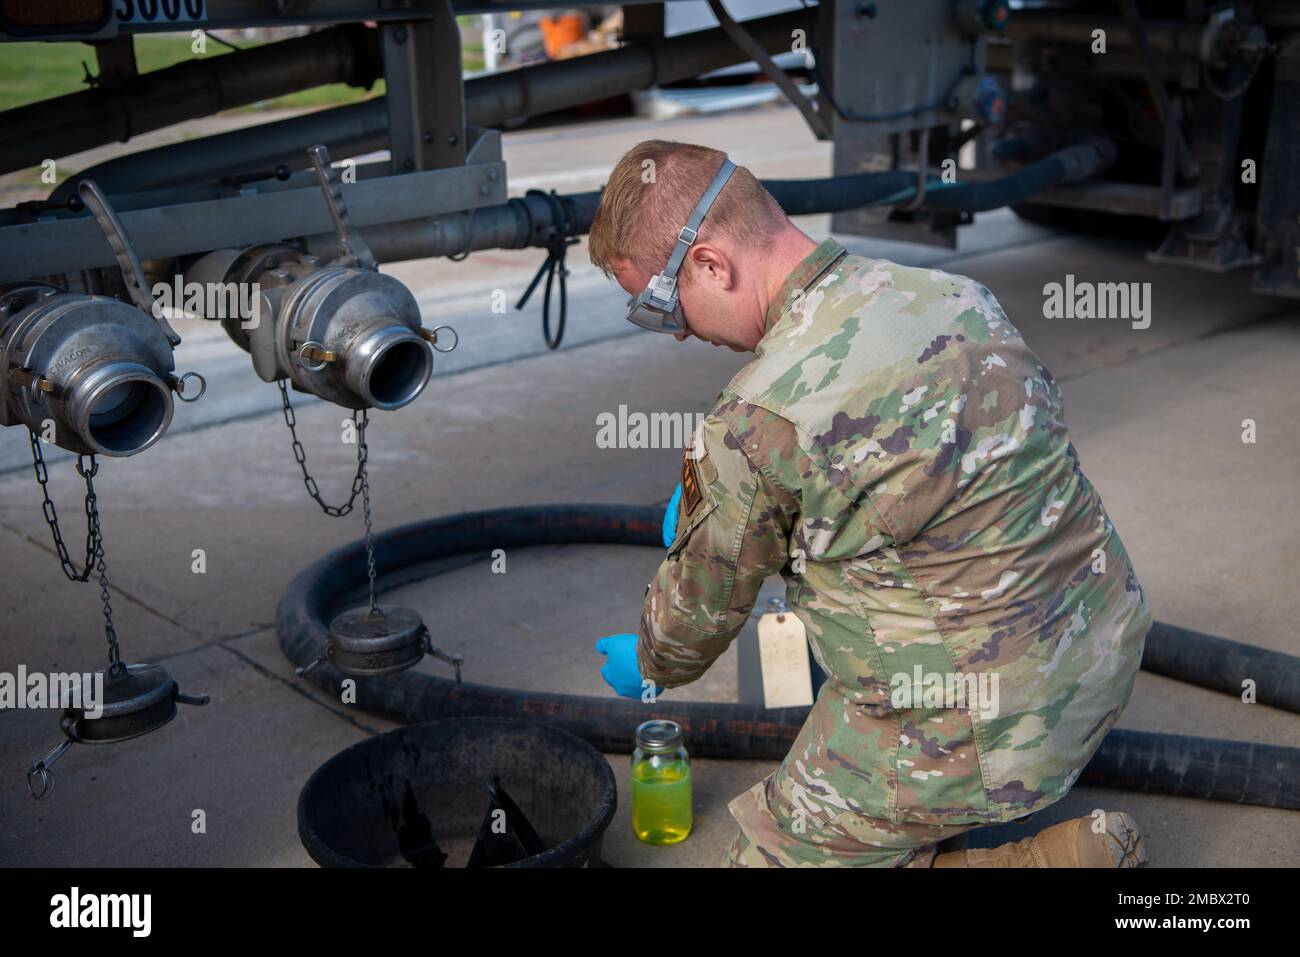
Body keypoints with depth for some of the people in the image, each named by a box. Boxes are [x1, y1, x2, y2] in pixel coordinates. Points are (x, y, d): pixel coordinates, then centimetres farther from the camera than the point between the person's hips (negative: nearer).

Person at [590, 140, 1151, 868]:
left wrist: (650, 666, 20)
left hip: (972, 735, -8)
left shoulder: (754, 425, -23)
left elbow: (705, 604, -4)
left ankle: (1061, 857, 1)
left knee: (778, 854, 14)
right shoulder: (953, 292, 0)